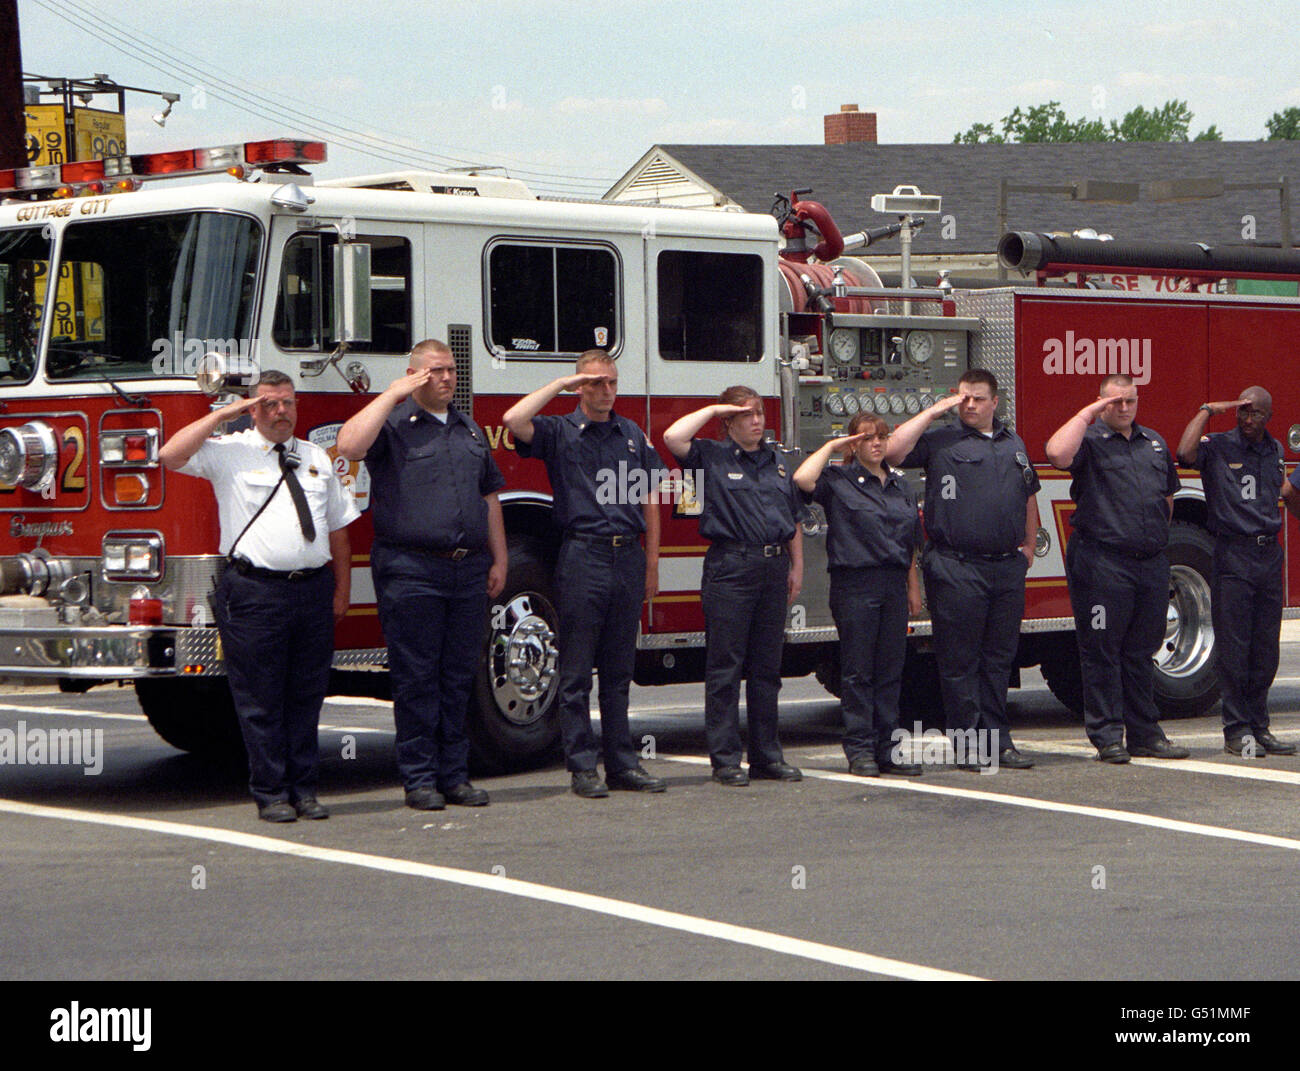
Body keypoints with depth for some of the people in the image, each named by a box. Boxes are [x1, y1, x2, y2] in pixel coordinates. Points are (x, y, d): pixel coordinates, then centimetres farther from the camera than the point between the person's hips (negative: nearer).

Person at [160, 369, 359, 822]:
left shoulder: (317, 458, 17)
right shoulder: (229, 453, 3)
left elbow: (338, 528, 19)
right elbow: (171, 455, -12)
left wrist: (342, 591, 14)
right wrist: (223, 414, -8)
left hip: (313, 589, 4)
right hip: (255, 592, -4)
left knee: (307, 696, 8)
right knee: (260, 700, -1)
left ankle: (304, 789, 15)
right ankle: (271, 794, 6)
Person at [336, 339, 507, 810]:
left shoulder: (469, 429, 18)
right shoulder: (392, 422, 0)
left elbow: (489, 496, 22)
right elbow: (349, 445, -22)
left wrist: (498, 559, 15)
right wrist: (393, 395, -14)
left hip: (468, 572, 5)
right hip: (411, 571, -5)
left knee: (459, 677, 8)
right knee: (416, 678, -2)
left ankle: (454, 774, 13)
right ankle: (419, 778, 2)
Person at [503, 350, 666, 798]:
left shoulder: (633, 435, 15)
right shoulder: (559, 432, 2)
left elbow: (648, 501, 17)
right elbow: (514, 420, -18)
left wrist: (651, 563, 12)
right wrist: (559, 385, -9)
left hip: (628, 557, 4)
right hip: (582, 555, -4)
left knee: (619, 671, 9)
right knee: (577, 671, -2)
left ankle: (622, 762, 12)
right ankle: (582, 766, 2)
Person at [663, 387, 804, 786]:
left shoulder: (777, 461, 17)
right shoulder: (712, 458, 2)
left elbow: (794, 520, 21)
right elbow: (673, 437, -16)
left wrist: (796, 567, 14)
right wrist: (711, 410, -6)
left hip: (773, 568, 5)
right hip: (730, 568, -5)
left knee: (767, 667, 9)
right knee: (725, 666, -3)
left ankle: (767, 756, 15)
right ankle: (725, 759, 0)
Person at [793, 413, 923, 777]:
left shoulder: (900, 484, 16)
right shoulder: (838, 480, 0)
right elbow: (803, 479, -20)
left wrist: (913, 586, 16)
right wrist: (830, 447, -7)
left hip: (894, 583, 5)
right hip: (855, 583, -5)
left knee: (891, 671, 6)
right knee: (858, 671, -2)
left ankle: (887, 748, 10)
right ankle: (859, 750, 2)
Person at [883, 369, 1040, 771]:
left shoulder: (1014, 444, 18)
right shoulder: (940, 442, 2)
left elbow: (1028, 496, 27)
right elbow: (893, 451, -14)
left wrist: (1028, 545, 19)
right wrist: (933, 412, -8)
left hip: (1008, 568, 5)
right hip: (957, 568, -5)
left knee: (1000, 658, 9)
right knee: (959, 659, -2)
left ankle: (998, 740, 14)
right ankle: (967, 745, 1)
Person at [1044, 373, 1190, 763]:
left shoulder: (1155, 443, 17)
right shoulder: (1090, 440, -2)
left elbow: (1167, 495, 28)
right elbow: (1057, 453, -25)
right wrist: (1088, 413, -15)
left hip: (1151, 563, 6)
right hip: (1103, 564, -6)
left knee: (1141, 653, 11)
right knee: (1101, 652, -2)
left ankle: (1145, 734, 16)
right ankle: (1107, 737, 2)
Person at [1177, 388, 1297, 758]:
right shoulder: (1217, 446, -3)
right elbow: (1186, 453, -25)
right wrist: (1207, 411, -16)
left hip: (1269, 555, 5)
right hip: (1233, 555, -5)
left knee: (1265, 649, 8)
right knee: (1233, 647, -4)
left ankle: (1259, 727, 15)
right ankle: (1236, 731, 0)